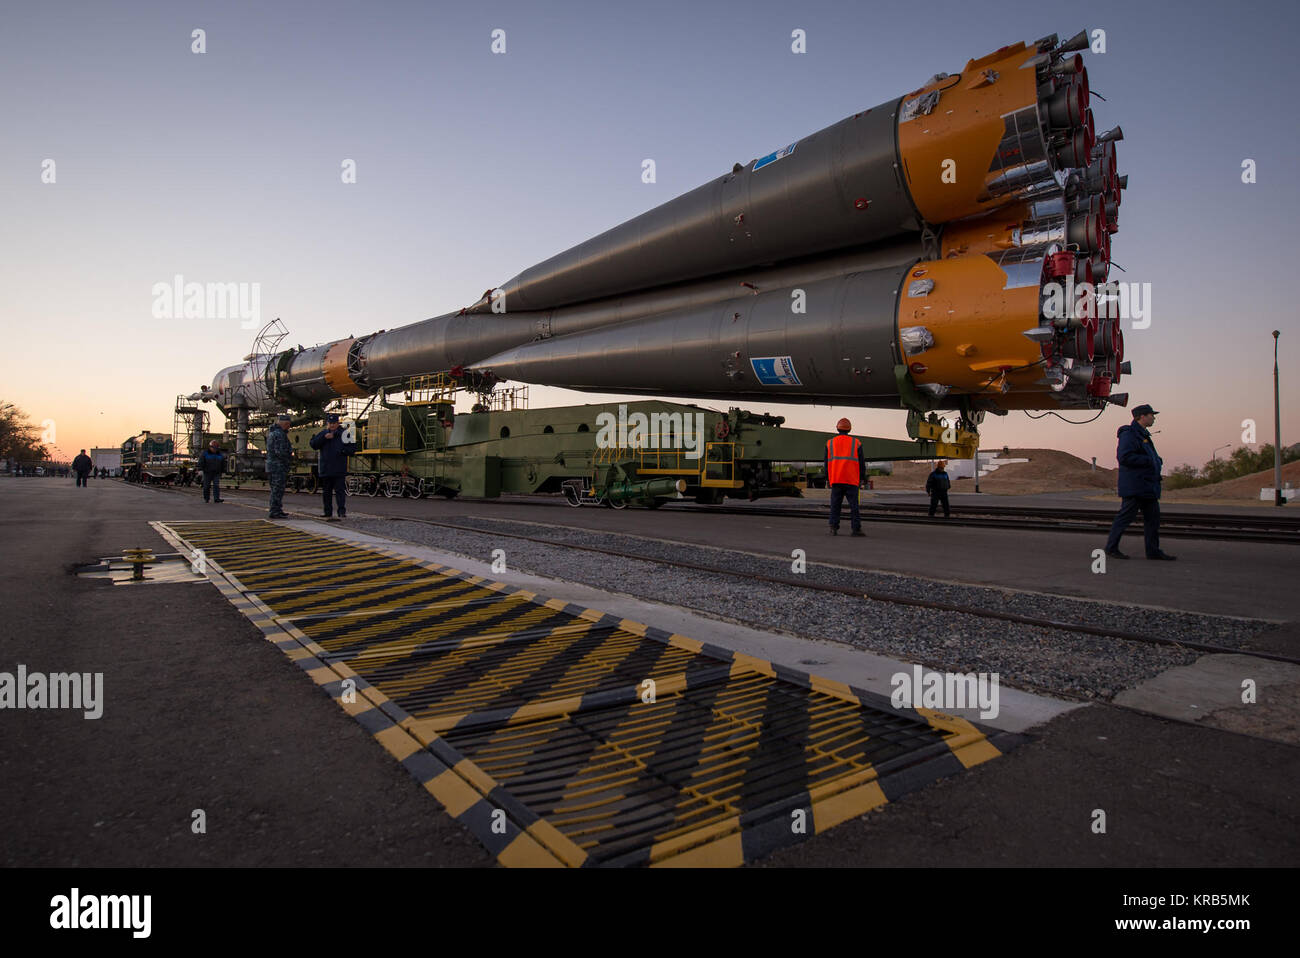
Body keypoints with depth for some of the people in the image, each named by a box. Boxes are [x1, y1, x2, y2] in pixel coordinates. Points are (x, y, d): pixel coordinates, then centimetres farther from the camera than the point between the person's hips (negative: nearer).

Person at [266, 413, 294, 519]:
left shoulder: (272, 432, 18)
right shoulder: (279, 434, -15)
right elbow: (280, 452, -23)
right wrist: (290, 460, -11)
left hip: (271, 465, 11)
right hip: (279, 466, -11)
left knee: (275, 490, 16)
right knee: (278, 490, -8)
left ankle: (277, 510, 23)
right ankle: (275, 512, -7)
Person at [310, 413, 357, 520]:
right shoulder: (323, 434, 11)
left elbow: (353, 448, 5)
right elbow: (313, 445, -1)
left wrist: (343, 451, -13)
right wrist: (324, 437, -14)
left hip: (339, 470, -3)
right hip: (325, 469, 3)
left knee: (340, 490, -8)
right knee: (326, 492, 9)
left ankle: (342, 511, -9)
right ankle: (328, 512, 17)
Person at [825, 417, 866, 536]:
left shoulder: (830, 443, 7)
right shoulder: (856, 443, 4)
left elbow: (826, 463, 8)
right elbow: (861, 463, 4)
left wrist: (827, 479, 14)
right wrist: (861, 478, 12)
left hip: (836, 479, 1)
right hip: (852, 480, -1)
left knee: (835, 505, 5)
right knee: (854, 505, 0)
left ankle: (834, 528, 0)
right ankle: (856, 529, -3)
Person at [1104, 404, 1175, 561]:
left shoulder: (1143, 434, 20)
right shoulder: (1129, 434, -12)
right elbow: (1124, 457, -23)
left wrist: (1157, 460, 6)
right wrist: (1149, 461, -18)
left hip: (1147, 486, 10)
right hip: (1134, 485, -10)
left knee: (1153, 517, 9)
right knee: (1126, 516, -6)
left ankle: (1153, 551, 14)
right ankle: (1111, 547, 2)